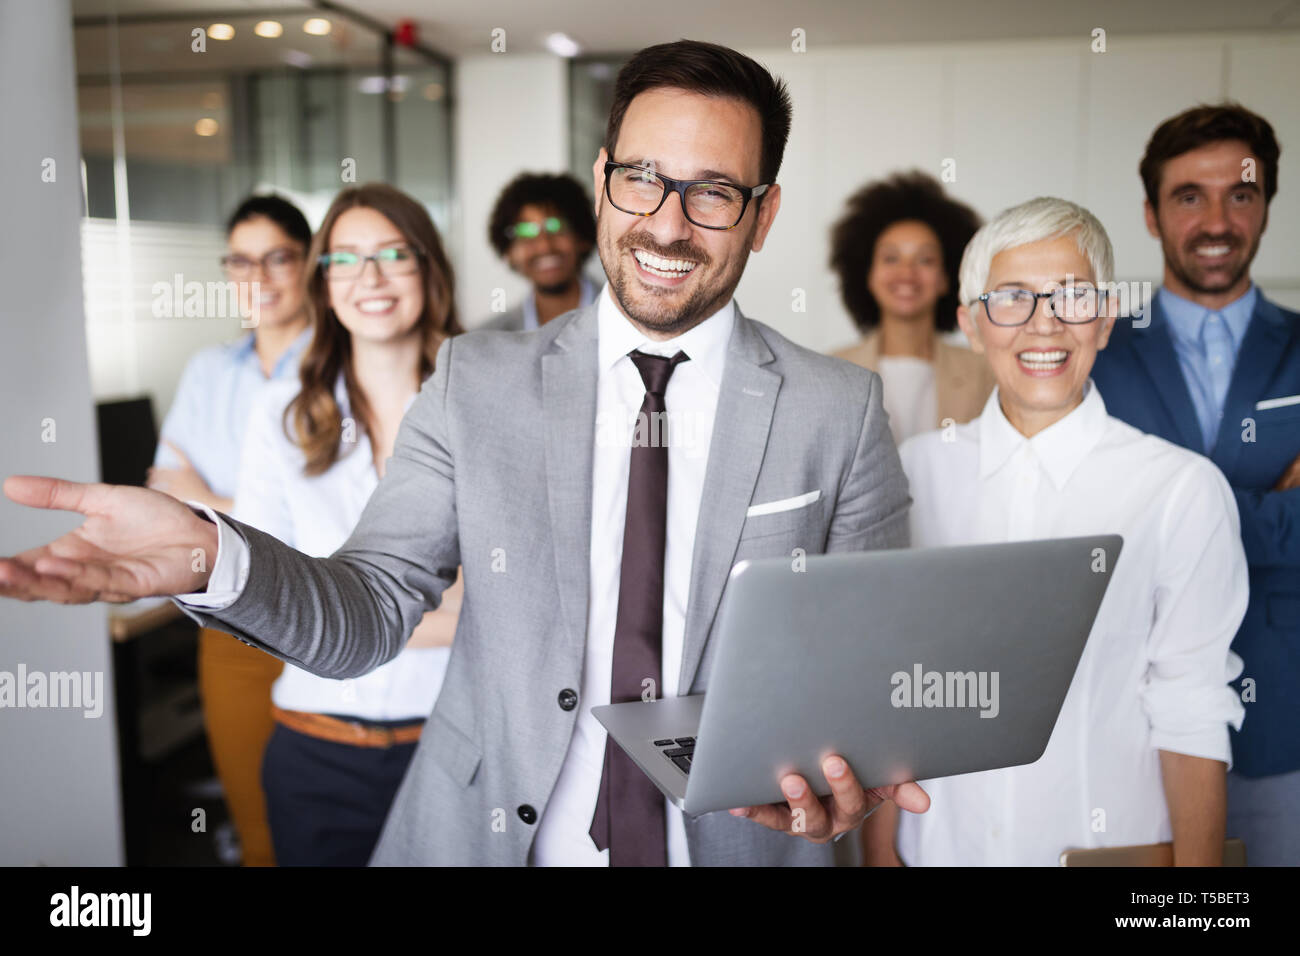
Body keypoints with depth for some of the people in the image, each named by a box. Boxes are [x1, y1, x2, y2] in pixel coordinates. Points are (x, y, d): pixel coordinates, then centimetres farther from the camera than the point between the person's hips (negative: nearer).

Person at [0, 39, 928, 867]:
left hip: (745, 840, 0)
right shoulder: (477, 383, -4)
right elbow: (369, 615, -6)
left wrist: (853, 759, -23)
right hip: (485, 839, 1)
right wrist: (212, 556, -24)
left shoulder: (842, 412, -6)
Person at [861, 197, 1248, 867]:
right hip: (940, 843, 2)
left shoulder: (1183, 489, -11)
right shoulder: (919, 470, -2)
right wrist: (880, 850, 1)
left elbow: (1191, 716, -8)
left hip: (1108, 842, -2)